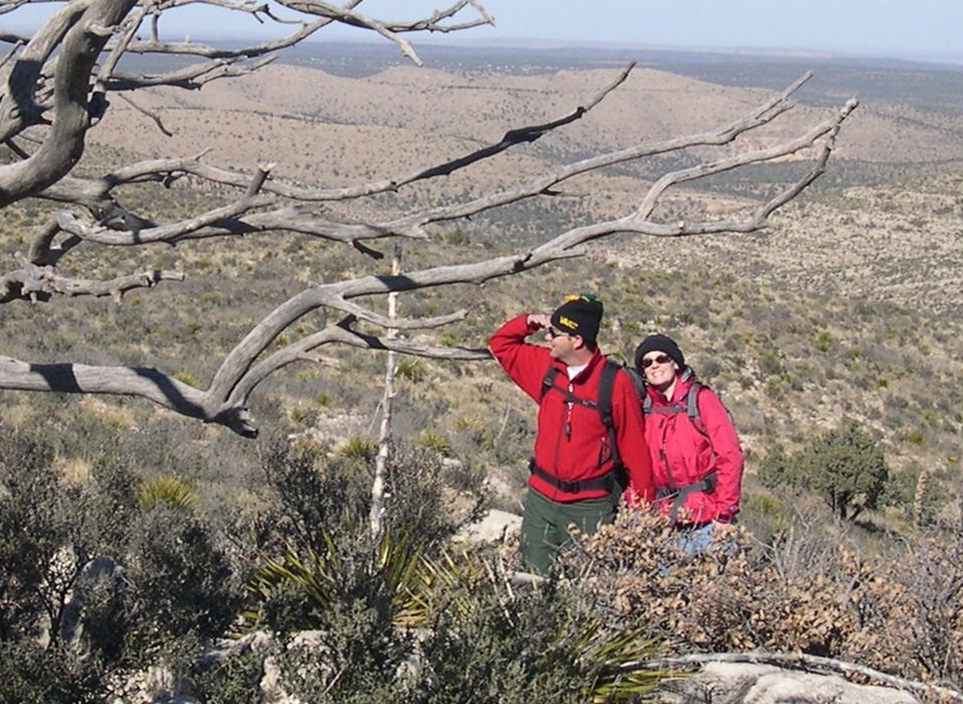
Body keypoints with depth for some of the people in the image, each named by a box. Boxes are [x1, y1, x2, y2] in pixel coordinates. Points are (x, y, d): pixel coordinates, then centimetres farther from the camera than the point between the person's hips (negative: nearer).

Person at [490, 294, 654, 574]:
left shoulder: (616, 382, -13)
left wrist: (642, 506, -6)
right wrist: (529, 321, -2)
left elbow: (633, 447, -8)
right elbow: (500, 344, 17)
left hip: (590, 507, -5)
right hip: (541, 499, 5)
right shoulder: (546, 367, 3)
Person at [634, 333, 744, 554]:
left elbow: (729, 455, -6)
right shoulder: (644, 408, 9)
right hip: (666, 519, 4)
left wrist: (724, 511, -11)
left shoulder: (701, 399, -2)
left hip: (708, 519, -4)